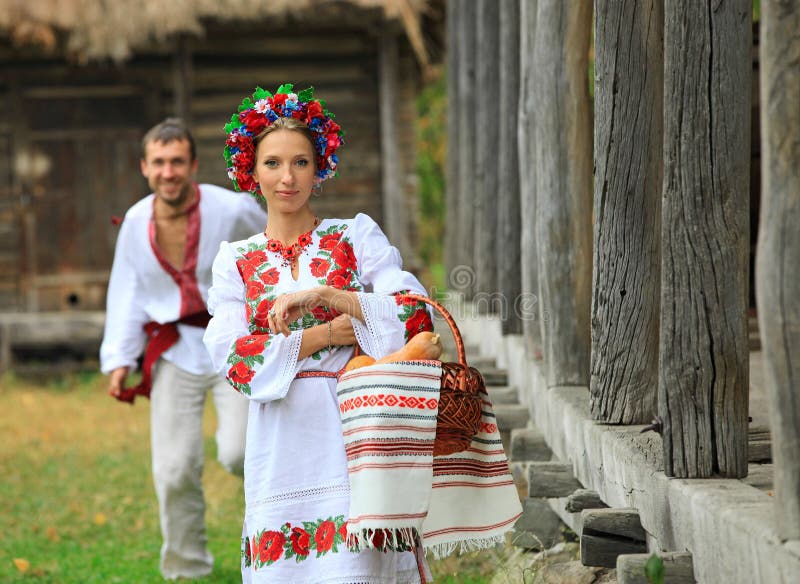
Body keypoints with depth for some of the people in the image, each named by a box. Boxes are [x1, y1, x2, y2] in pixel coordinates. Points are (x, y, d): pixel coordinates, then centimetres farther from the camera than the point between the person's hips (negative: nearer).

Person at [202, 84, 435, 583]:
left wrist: (321, 295, -16)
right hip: (281, 444, 2)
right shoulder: (236, 260, 12)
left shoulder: (356, 236, 8)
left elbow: (416, 315, -6)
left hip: (352, 431, -1)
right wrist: (337, 331, -8)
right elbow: (231, 356, -2)